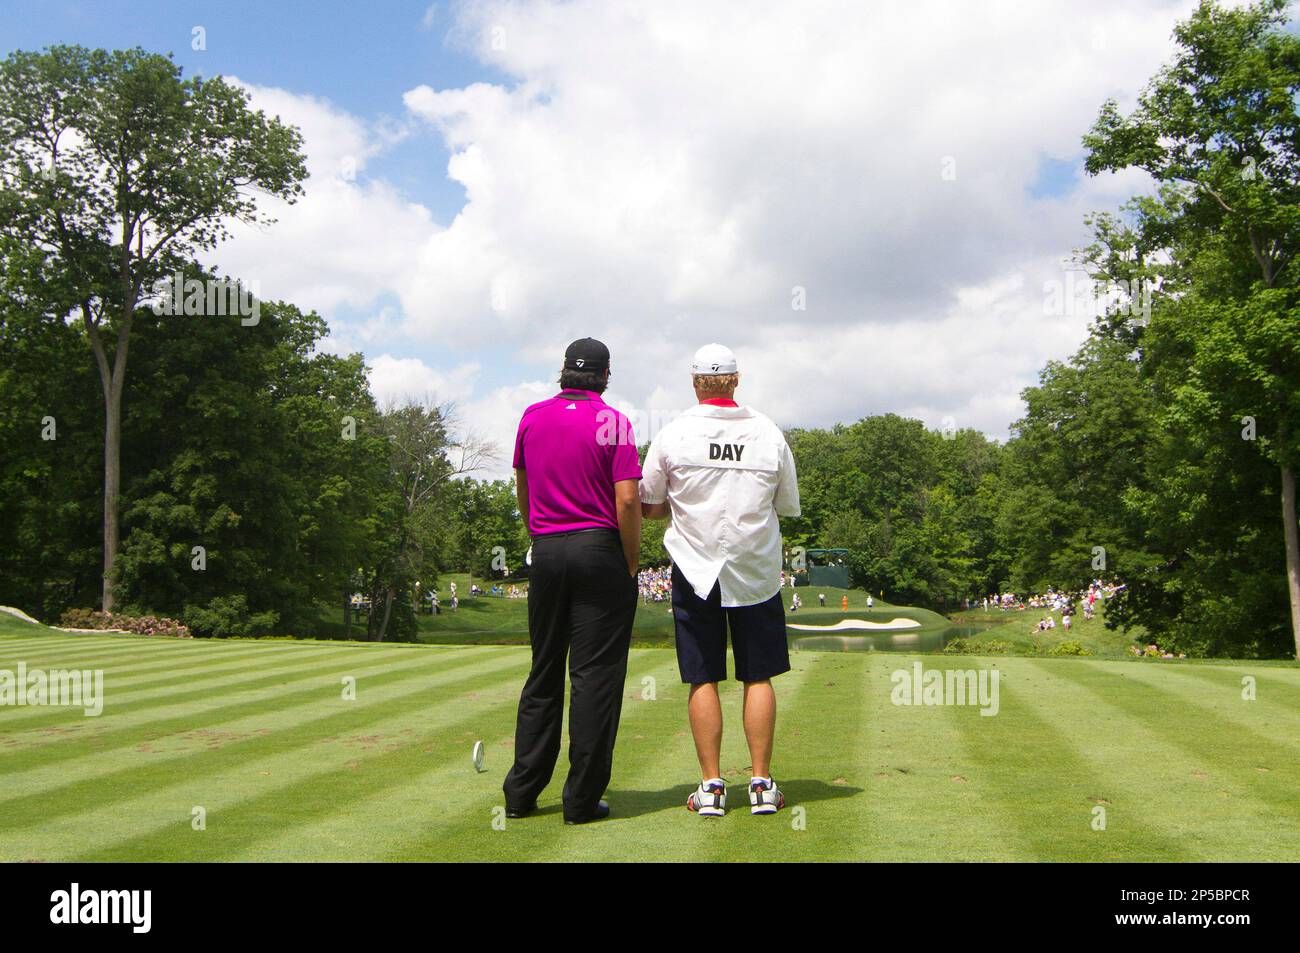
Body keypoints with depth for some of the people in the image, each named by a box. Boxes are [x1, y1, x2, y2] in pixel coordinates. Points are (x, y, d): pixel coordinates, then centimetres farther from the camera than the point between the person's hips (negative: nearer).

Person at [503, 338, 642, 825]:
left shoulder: (532, 418, 8)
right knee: (595, 674, 1)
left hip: (545, 552, 5)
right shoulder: (611, 421, -6)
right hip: (599, 548, -4)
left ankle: (521, 792, 15)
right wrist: (630, 565, -4)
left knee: (544, 672, 13)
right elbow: (627, 500, -13)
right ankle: (582, 799, 4)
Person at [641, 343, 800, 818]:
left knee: (703, 679, 5)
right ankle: (761, 783, 9)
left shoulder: (673, 435, -5)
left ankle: (711, 786, 6)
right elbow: (788, 508, 7)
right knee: (758, 677, 8)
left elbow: (648, 507, 3)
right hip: (757, 572, 1)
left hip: (695, 571, -1)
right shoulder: (770, 434, 0)